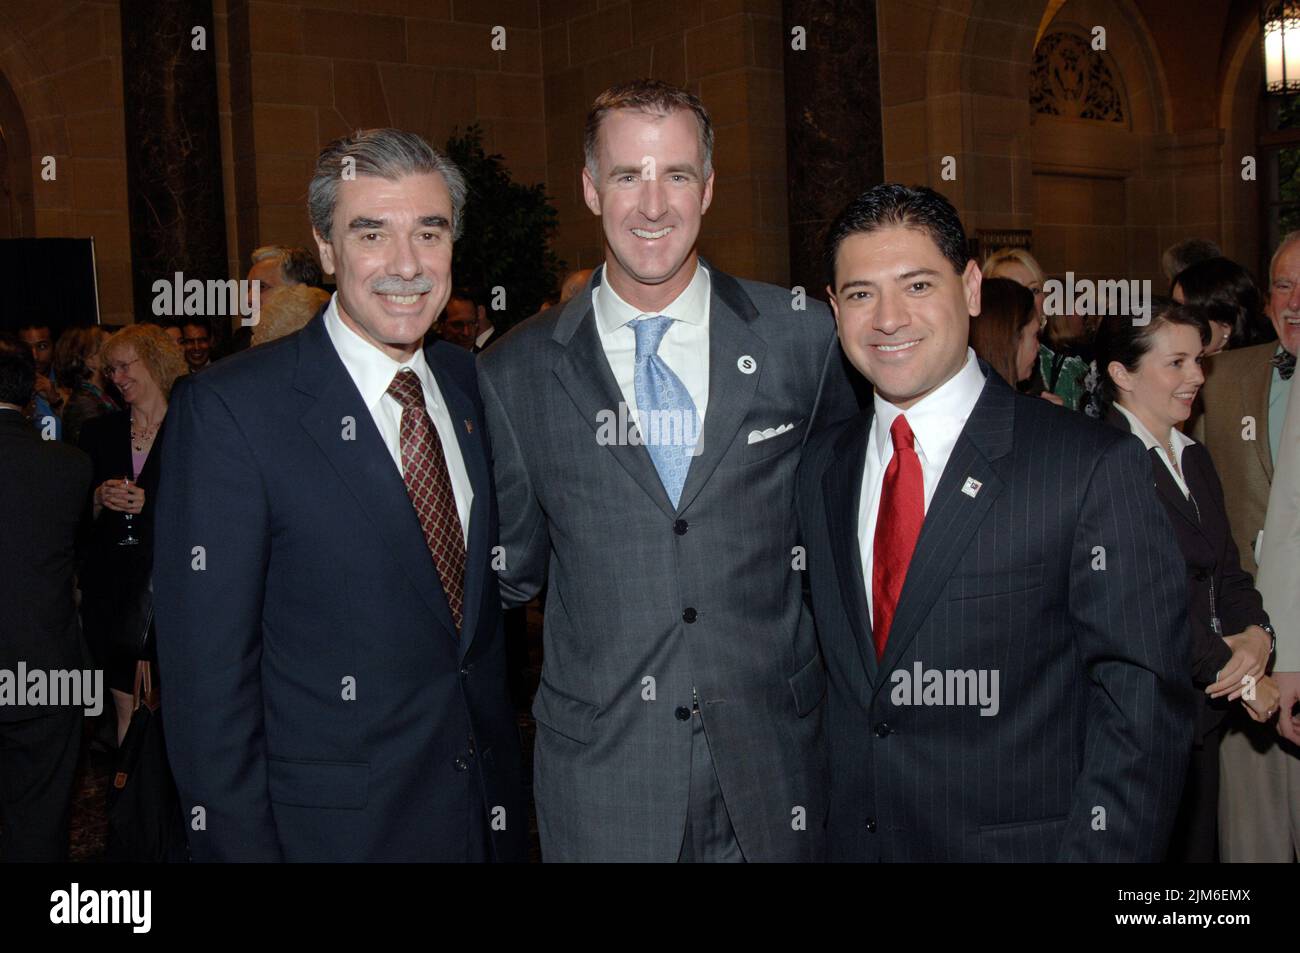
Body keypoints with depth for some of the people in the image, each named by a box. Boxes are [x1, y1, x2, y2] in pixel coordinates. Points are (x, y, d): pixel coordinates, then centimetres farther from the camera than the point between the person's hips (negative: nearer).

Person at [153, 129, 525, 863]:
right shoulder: (229, 410, -15)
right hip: (332, 828, -5)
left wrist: (509, 789, 9)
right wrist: (243, 843, -14)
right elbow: (208, 670, -14)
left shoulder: (470, 382, 3)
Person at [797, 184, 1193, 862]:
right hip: (850, 839, 4)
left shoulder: (1096, 469, -14)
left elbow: (1142, 710, -14)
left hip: (1019, 843, -4)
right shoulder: (819, 468, 3)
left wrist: (1095, 852, -20)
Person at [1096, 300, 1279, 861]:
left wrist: (1256, 633, -8)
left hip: (1201, 712, 8)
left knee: (1196, 848, 15)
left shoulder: (1194, 458, 15)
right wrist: (1237, 674, -13)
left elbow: (1226, 569, 13)